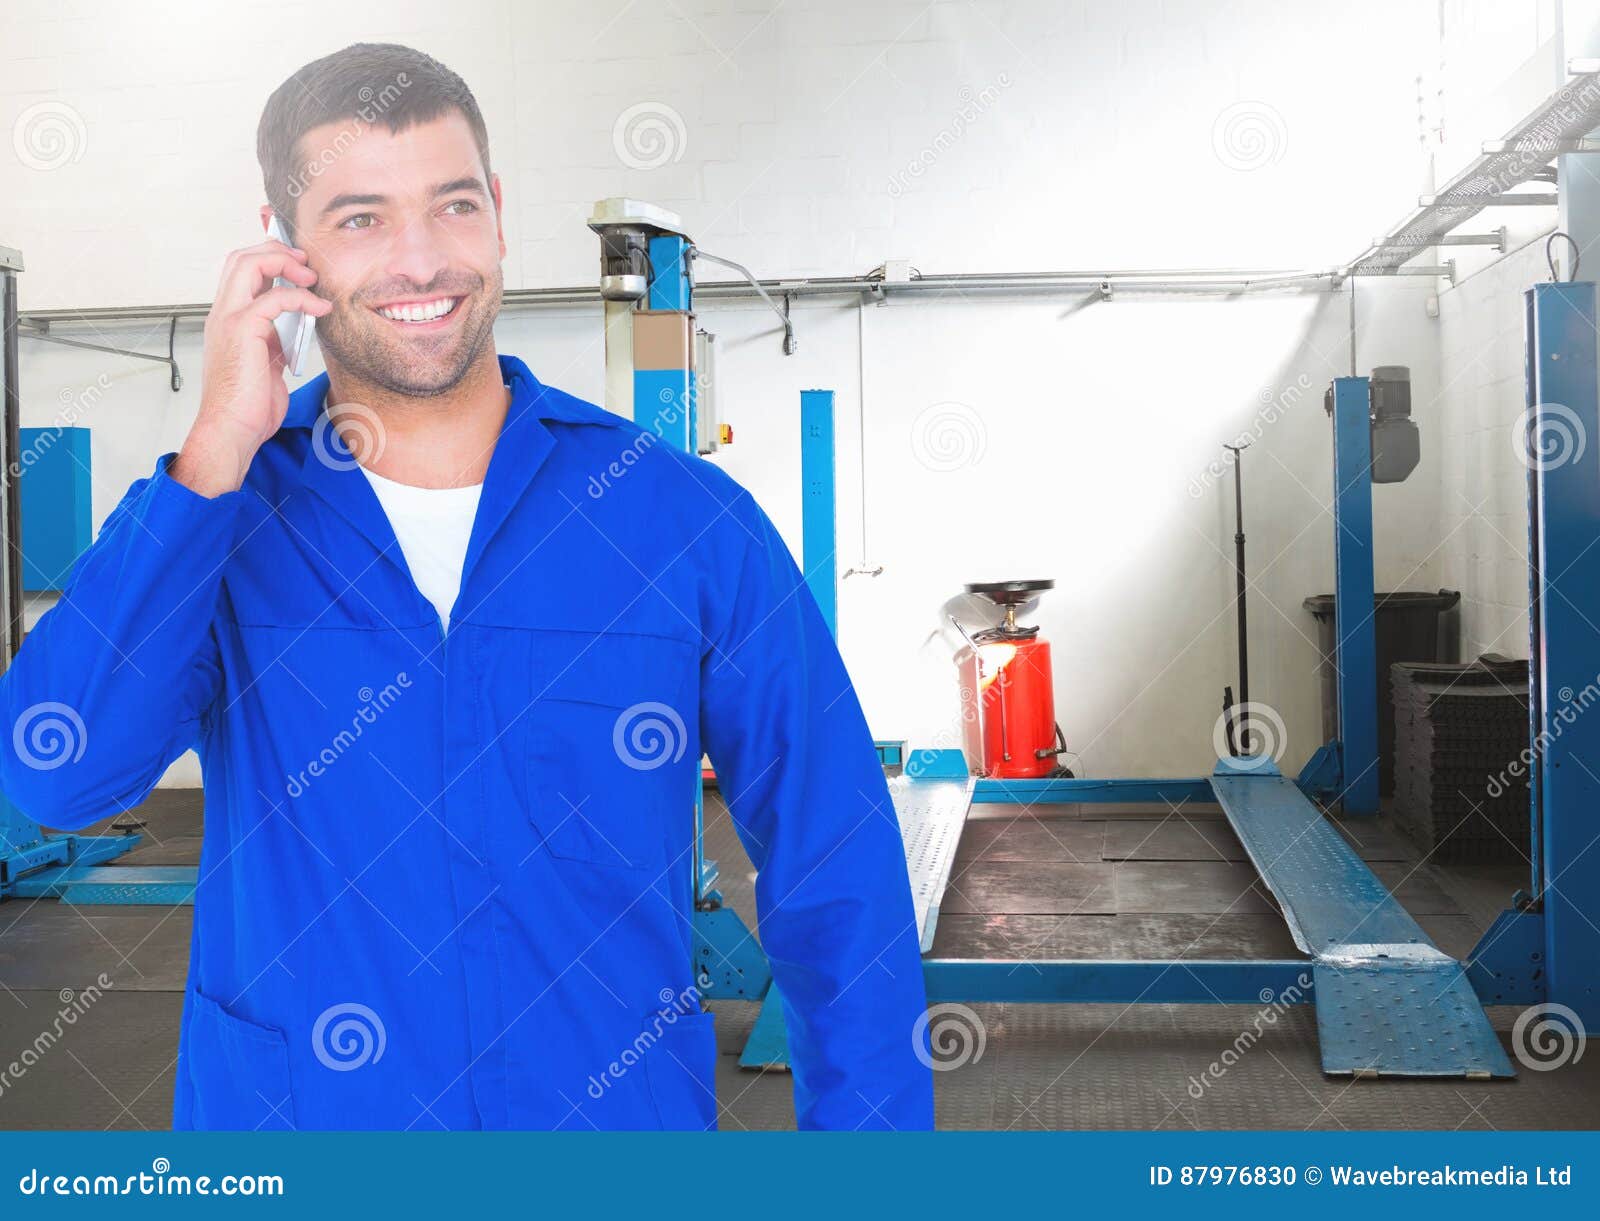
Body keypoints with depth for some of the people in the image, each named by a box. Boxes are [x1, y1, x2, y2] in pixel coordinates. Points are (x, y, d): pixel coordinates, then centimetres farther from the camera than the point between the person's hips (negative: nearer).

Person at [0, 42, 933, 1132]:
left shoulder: (689, 519, -9)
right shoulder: (211, 515, -4)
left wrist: (865, 1130, -11)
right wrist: (221, 448, -21)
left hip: (622, 1113, 0)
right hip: (287, 1108, 1)